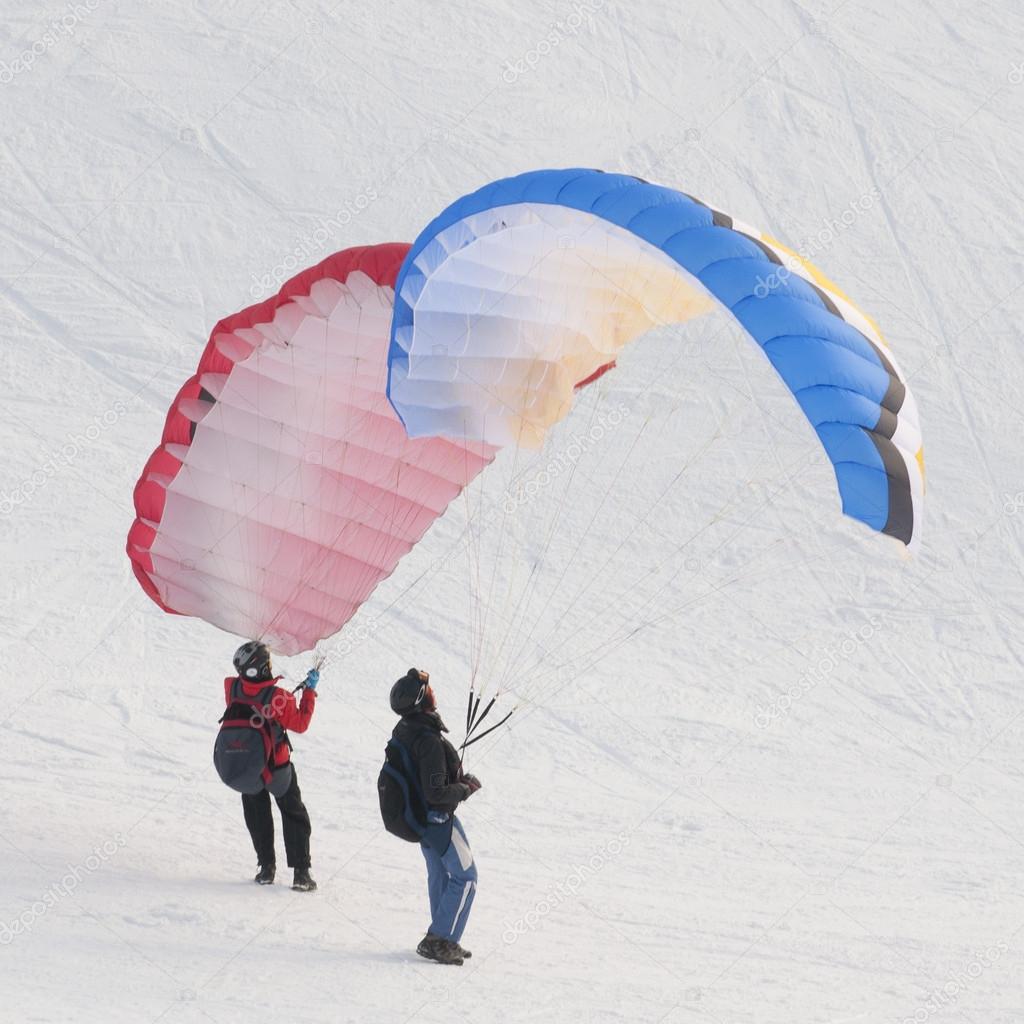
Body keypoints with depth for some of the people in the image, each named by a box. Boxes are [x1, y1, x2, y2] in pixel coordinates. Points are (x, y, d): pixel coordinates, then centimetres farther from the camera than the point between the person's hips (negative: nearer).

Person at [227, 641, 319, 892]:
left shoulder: (232, 689, -17)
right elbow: (300, 723, -15)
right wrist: (309, 690, -10)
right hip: (277, 766, -3)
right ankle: (300, 872, 7)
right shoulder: (278, 698, -29)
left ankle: (266, 866, 21)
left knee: (257, 815, 23)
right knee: (294, 815, 13)